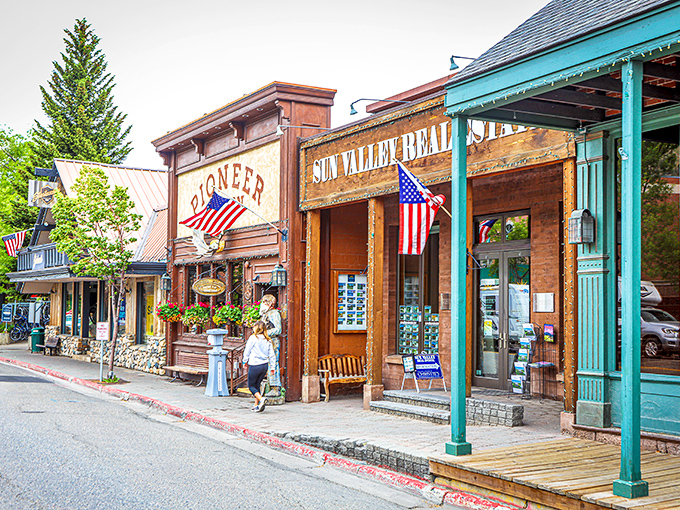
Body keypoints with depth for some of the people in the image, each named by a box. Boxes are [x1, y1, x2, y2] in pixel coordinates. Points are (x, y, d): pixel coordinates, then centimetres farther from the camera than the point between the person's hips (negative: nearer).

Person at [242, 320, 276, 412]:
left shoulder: (253, 338, -10)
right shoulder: (268, 340, 5)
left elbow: (247, 351, -2)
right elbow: (271, 354, 7)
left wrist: (245, 361, 15)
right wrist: (272, 366, 15)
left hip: (255, 366, -6)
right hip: (265, 365, 6)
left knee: (251, 386, 7)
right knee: (257, 385, 19)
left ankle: (261, 399, -16)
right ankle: (256, 405, 17)